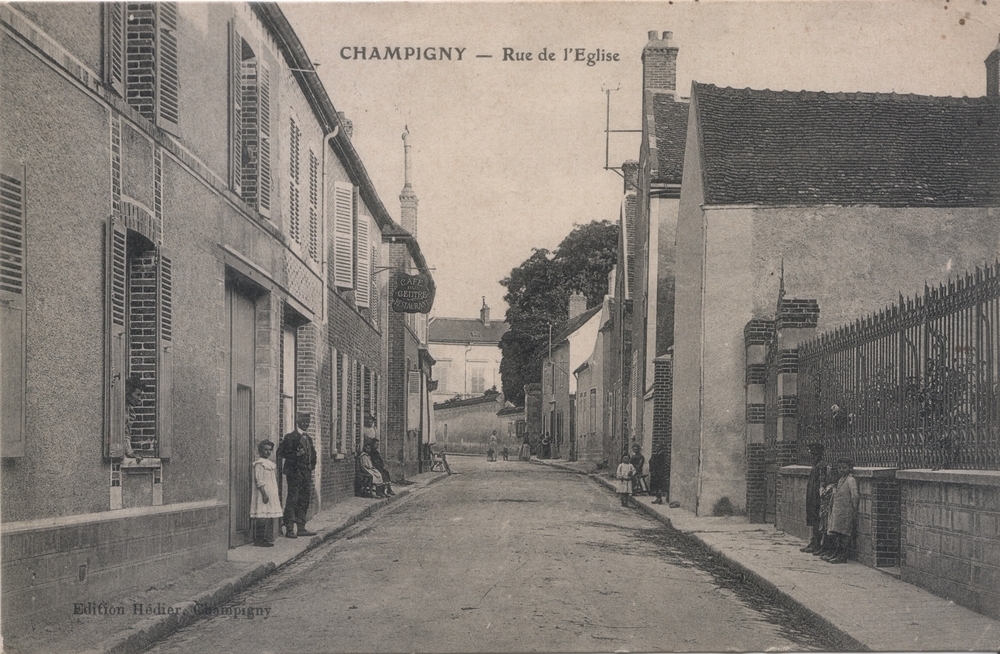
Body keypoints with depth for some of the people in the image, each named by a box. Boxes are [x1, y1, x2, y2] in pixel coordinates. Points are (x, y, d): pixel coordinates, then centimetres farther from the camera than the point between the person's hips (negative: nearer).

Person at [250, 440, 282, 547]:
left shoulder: (270, 463, 17)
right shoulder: (259, 464, -10)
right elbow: (258, 480, -16)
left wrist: (277, 494, 22)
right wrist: (264, 494, -21)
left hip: (272, 494, 9)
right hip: (263, 494, -9)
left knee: (270, 517, 10)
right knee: (262, 518, -9)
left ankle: (268, 539, 15)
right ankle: (259, 539, -6)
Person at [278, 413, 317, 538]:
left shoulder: (308, 438, 17)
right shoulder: (290, 437, -6)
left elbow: (312, 452, 28)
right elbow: (281, 452, -11)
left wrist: (312, 465, 12)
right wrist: (296, 455, -20)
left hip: (306, 473, 8)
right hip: (294, 472, -8)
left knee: (304, 501, 10)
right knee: (292, 501, -7)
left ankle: (301, 528, 16)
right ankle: (289, 529, -5)